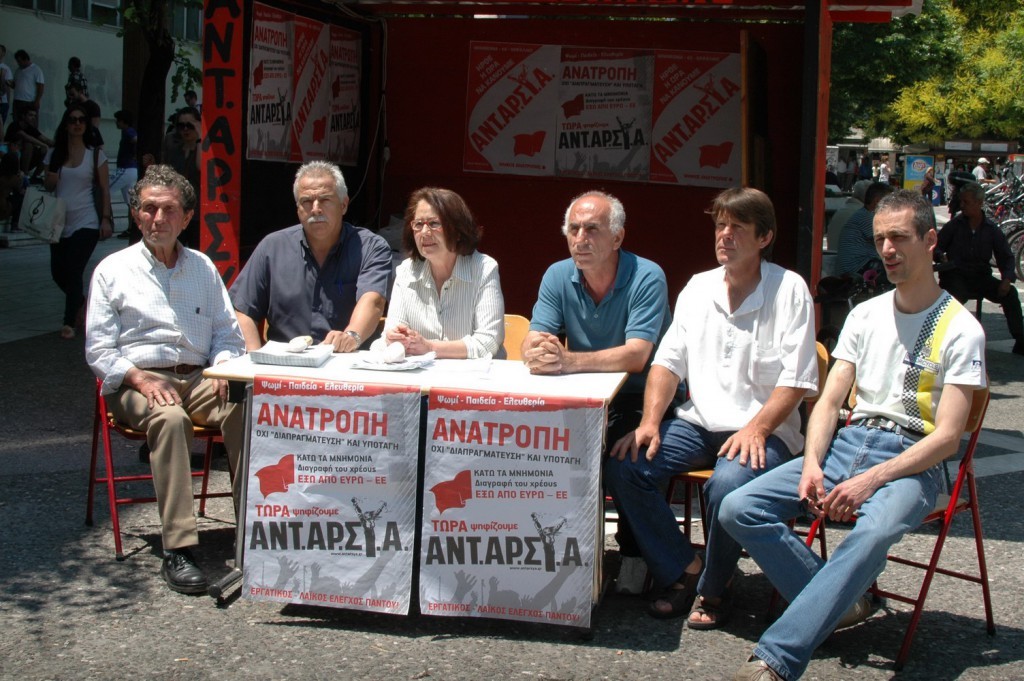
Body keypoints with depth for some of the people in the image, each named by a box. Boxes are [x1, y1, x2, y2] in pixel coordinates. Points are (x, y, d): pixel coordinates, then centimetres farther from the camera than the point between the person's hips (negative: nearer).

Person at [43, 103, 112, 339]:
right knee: (58, 272, 6)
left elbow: (104, 189, 1)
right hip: (60, 222, 4)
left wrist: (106, 219, -7)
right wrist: (50, 182, -7)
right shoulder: (54, 155, 10)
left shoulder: (95, 155, 2)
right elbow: (47, 187, 16)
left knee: (73, 271, -10)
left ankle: (70, 322, -2)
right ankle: (81, 302, 34)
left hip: (86, 222, -4)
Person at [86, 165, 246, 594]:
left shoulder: (203, 268, 19)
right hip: (138, 381, -3)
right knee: (170, 418, -38)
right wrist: (140, 379, -15)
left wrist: (223, 366, -2)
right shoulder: (113, 270, 9)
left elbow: (227, 332, 21)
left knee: (244, 407, -32)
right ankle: (177, 550, -39)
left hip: (198, 377, 3)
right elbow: (99, 351, 3)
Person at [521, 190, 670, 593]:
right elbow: (531, 344, -8)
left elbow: (636, 356, -28)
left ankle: (634, 552, -13)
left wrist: (567, 360, -42)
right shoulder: (558, 277, 1)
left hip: (642, 399, -4)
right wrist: (538, 352, -35)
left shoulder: (646, 278, -14)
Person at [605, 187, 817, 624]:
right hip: (698, 423, 5)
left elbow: (796, 380, -9)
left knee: (727, 485, -35)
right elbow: (668, 361, 9)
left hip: (762, 429, -5)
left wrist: (755, 430, -23)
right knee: (623, 468, -17)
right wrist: (649, 423, -6)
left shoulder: (789, 290, -4)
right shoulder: (698, 287, 12)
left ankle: (713, 588, -7)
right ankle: (682, 570, -1)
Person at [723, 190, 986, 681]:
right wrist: (812, 464, -9)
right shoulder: (865, 315, 15)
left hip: (912, 461, -6)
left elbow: (947, 437, -10)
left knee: (872, 534, -40)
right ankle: (840, 603, -9)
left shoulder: (961, 330, -3)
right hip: (848, 443, 6)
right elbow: (828, 402, 11)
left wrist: (870, 480, -21)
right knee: (738, 510, -15)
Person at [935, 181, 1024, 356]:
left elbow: (1006, 257, 9)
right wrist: (941, 256, -21)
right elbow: (936, 247, 3)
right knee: (956, 296, -37)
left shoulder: (992, 229, 8)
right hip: (955, 275, -2)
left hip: (981, 277, 2)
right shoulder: (954, 225, 3)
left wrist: (1007, 279, -9)